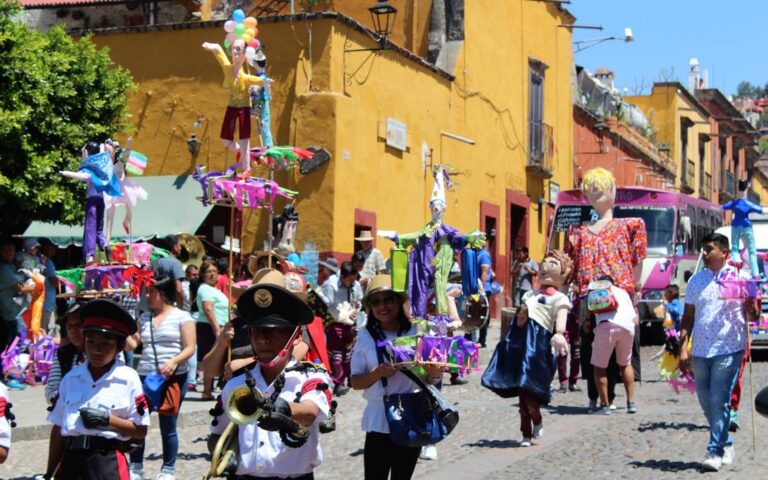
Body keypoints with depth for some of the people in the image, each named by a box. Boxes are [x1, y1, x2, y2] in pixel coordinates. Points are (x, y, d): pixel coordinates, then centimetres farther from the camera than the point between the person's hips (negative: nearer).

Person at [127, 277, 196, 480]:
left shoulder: (181, 317, -2)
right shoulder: (144, 318, 13)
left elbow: (190, 348, -7)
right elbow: (131, 344, 9)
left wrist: (174, 361, -23)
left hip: (173, 378, -4)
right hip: (145, 376, 4)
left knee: (168, 426, 4)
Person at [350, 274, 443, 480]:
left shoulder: (417, 333, -3)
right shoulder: (366, 337, -2)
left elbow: (434, 378, 2)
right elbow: (356, 382, -3)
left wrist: (433, 371, -21)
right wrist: (377, 373, -21)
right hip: (379, 421, -1)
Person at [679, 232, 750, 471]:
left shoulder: (740, 277, 2)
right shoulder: (696, 280, 12)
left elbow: (753, 313, 3)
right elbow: (688, 316, 14)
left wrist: (751, 307, -21)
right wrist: (683, 348, 6)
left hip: (729, 349, -5)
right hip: (700, 351, 5)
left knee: (719, 401, -9)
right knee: (706, 402, 11)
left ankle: (715, 451, -5)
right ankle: (726, 443, 28)